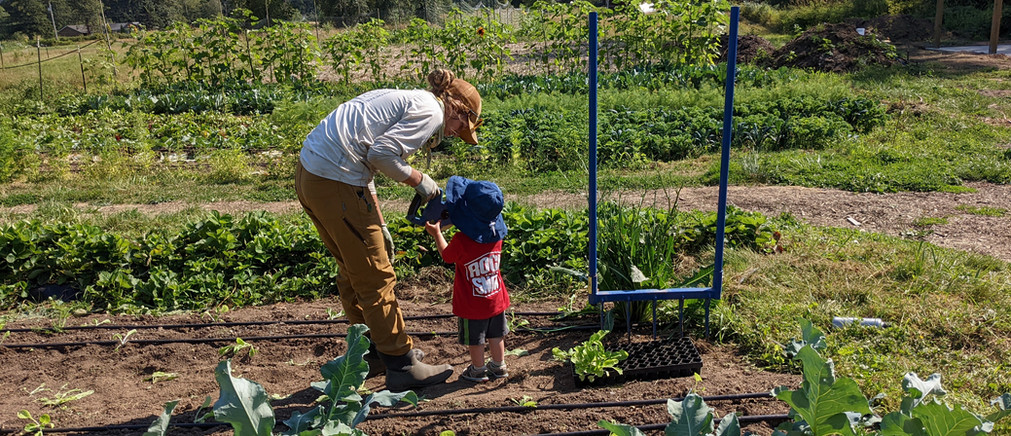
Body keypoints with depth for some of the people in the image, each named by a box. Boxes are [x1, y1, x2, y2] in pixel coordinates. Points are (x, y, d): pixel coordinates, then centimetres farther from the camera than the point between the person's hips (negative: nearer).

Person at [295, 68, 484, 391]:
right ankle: (402, 365, 14)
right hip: (335, 181, -10)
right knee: (375, 278, 1)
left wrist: (377, 225, 20)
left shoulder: (404, 100, 23)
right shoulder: (431, 111, -5)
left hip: (309, 171, 10)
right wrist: (418, 180, -1)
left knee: (354, 271, 21)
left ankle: (374, 352, 36)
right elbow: (381, 153, -18)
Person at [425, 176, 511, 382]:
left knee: (475, 338, 14)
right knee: (495, 334, 21)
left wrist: (436, 233, 10)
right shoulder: (497, 234, -10)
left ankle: (478, 369, 28)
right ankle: (499, 366, 35)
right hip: (496, 298, 5)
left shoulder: (461, 240, -26)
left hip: (472, 304, -5)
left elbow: (447, 255, -3)